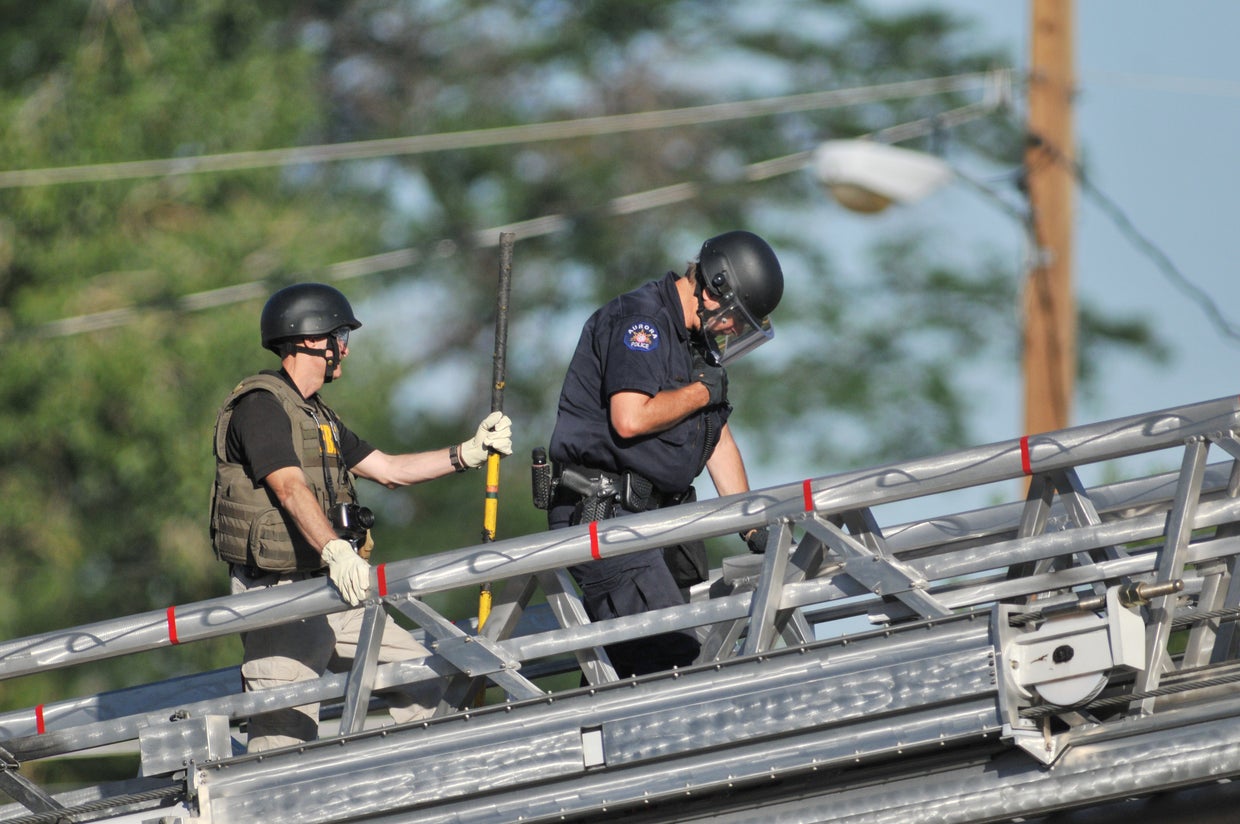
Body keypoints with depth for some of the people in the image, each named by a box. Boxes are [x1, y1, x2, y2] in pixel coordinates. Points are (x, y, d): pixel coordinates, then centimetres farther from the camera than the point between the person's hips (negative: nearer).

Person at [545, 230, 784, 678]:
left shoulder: (695, 339, 19)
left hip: (654, 516, 10)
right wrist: (703, 391, -10)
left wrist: (754, 528, 19)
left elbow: (718, 440, 24)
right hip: (603, 517, -10)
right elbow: (630, 419, -26)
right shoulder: (640, 321, -13)